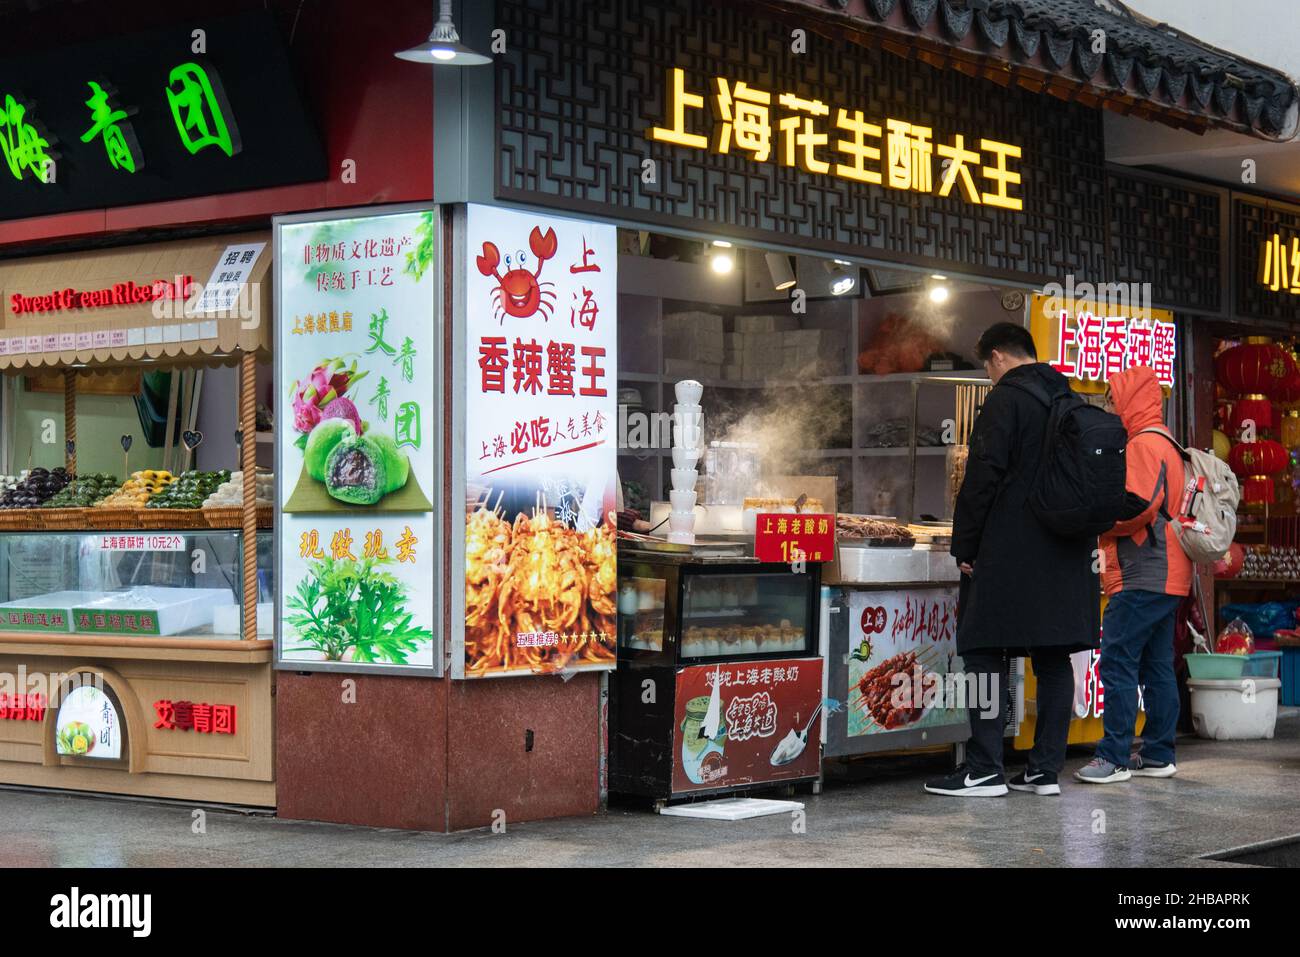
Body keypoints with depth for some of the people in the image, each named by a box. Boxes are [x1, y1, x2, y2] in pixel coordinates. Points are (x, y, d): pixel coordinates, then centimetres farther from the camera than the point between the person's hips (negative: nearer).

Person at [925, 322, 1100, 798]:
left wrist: (964, 546, -8)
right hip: (1066, 556, 8)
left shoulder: (1005, 399, -8)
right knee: (1053, 659, 8)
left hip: (1009, 555, -8)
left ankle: (984, 770, -9)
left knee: (986, 653, -5)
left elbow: (983, 479, -14)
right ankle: (1046, 769, 9)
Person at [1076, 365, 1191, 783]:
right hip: (1165, 577, 11)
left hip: (1141, 577, -11)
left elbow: (1137, 504, -20)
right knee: (1157, 667, 11)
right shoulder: (1163, 443, 22)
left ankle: (1115, 757, -10)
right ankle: (1159, 755, 14)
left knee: (1118, 663, -10)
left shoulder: (1144, 443, -11)